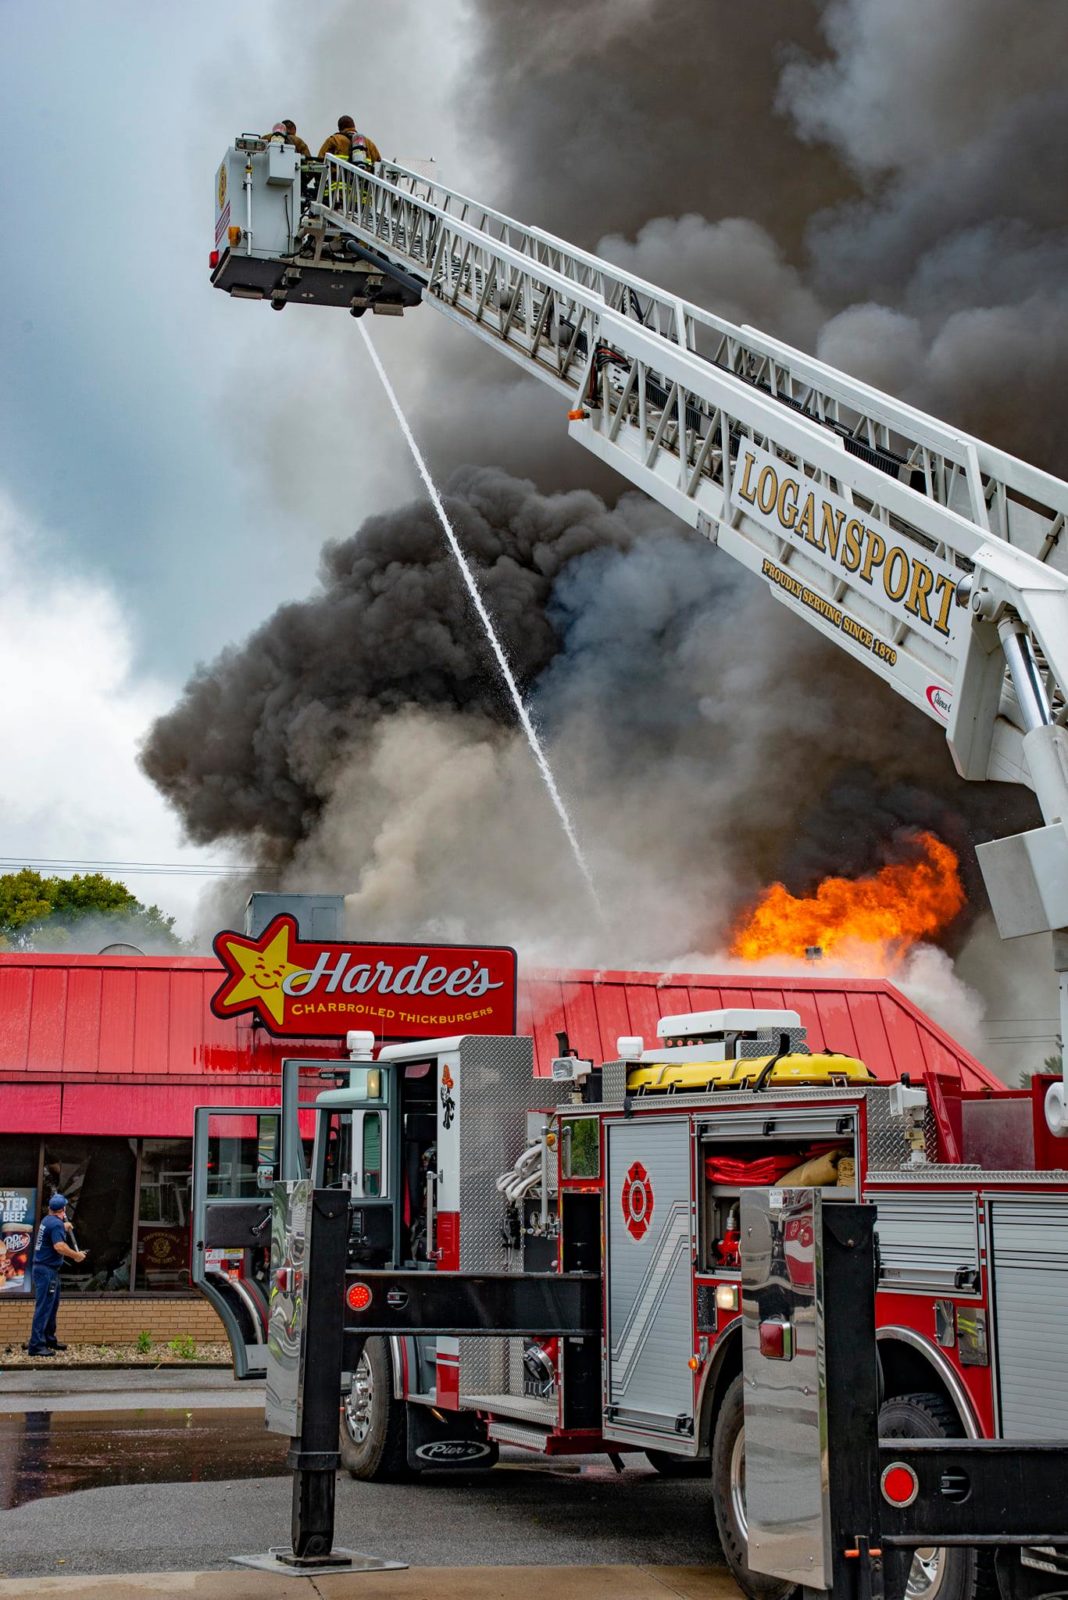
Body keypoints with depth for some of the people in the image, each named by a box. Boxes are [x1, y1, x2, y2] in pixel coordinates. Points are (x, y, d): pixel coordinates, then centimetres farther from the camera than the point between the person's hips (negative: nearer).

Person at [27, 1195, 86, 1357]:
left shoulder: (47, 1220, 12)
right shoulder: (56, 1224, -17)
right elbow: (59, 1246, -29)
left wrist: (64, 1227, 50)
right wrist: (77, 1255, -18)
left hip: (43, 1268, 10)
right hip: (47, 1270, -10)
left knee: (52, 1306, 18)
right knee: (43, 1307, -10)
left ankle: (49, 1339, 26)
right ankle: (36, 1345, -13)